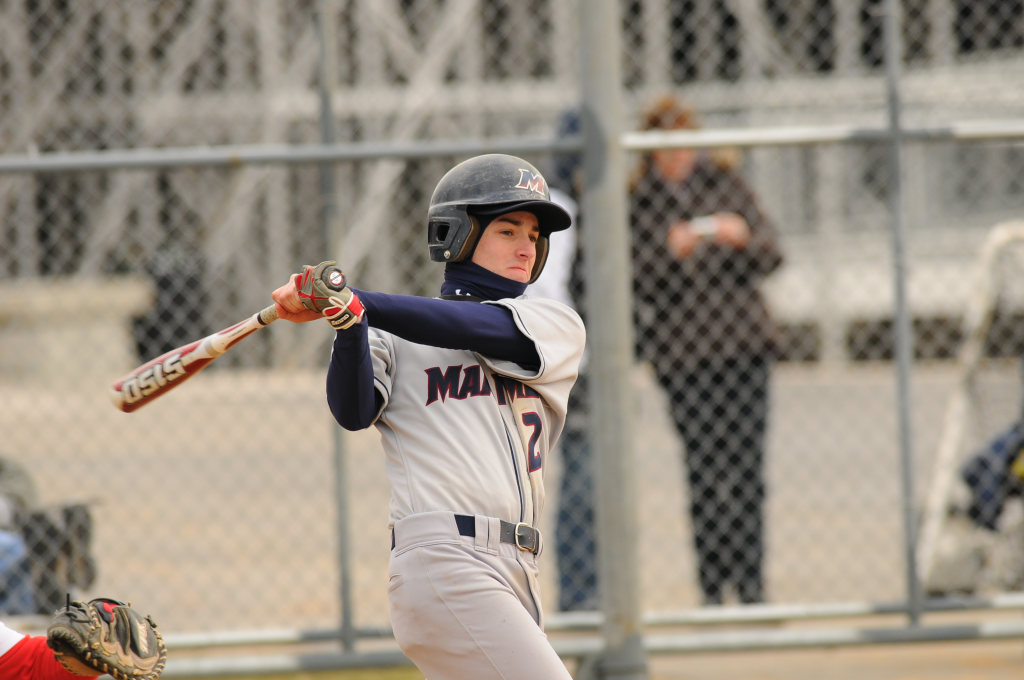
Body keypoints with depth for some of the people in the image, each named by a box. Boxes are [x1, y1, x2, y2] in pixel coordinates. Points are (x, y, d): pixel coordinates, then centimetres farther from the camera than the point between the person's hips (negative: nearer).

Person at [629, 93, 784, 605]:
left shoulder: (724, 182, 8)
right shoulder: (637, 200, 3)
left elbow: (771, 256, 8)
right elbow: (636, 279, -3)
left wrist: (743, 237, -12)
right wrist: (671, 251, -19)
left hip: (742, 339, 2)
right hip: (680, 348, -2)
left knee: (746, 464, -3)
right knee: (704, 471, -5)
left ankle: (751, 582, 1)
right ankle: (712, 587, -2)